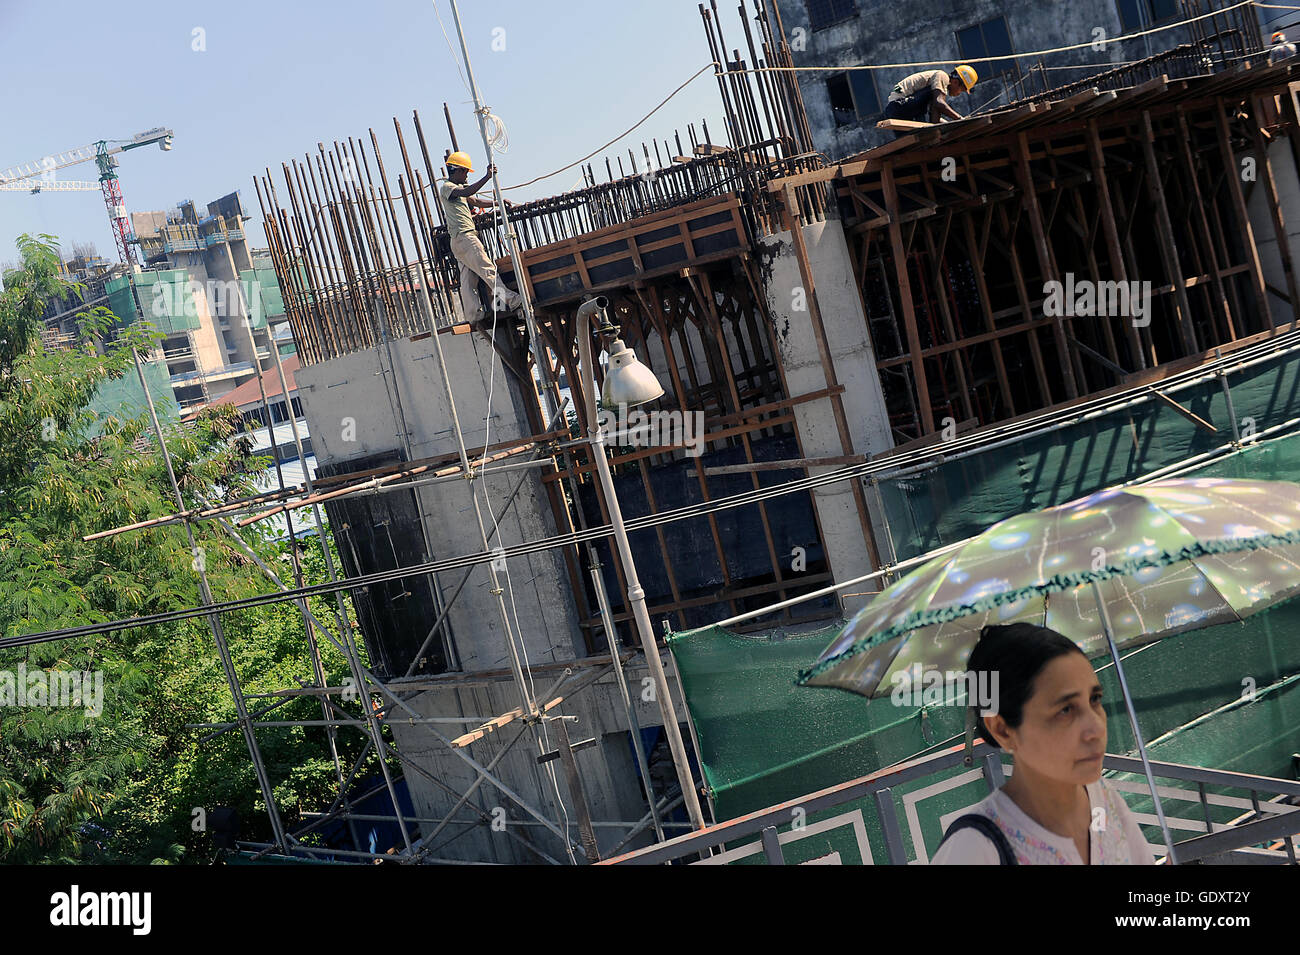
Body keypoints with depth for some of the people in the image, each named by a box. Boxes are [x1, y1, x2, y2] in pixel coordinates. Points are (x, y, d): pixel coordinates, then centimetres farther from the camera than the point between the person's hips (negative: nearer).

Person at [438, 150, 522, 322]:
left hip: (467, 236, 10)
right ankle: (508, 299, -22)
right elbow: (465, 193, -24)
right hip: (462, 236, -10)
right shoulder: (446, 187, -5)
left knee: (469, 279, 5)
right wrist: (487, 177, -28)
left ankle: (472, 314, 2)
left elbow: (477, 202, 31)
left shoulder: (458, 187, 27)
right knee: (488, 269, -16)